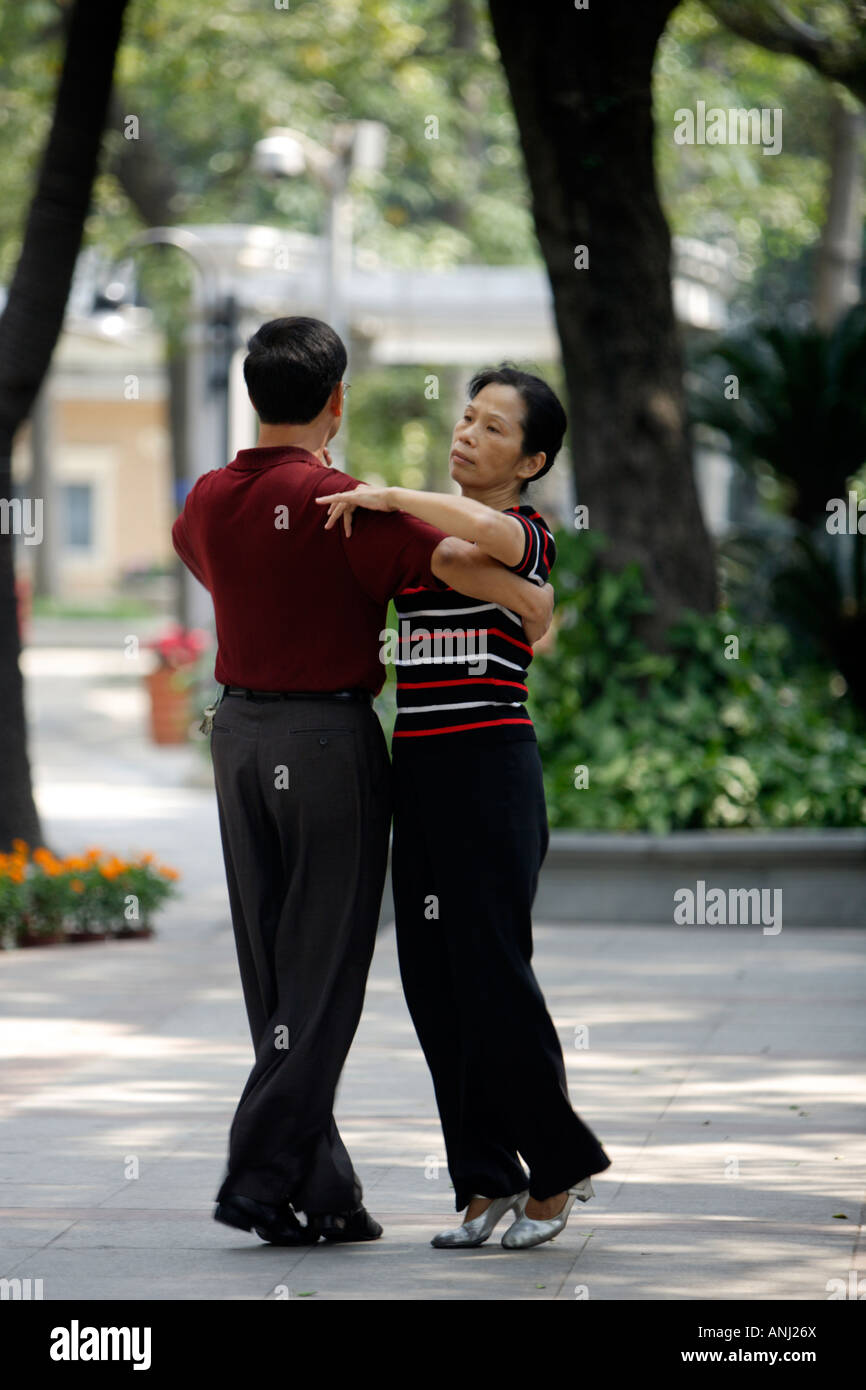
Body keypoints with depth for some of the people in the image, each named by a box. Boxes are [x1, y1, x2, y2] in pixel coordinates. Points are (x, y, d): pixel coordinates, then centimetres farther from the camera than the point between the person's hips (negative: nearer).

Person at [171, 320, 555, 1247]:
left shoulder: (210, 500, 5)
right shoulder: (339, 504, -15)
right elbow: (449, 560, -25)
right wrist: (533, 604, -7)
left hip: (239, 731, 7)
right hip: (329, 736, -6)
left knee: (273, 970, 9)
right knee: (322, 970, -1)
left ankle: (323, 1194, 10)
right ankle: (261, 1177, -7)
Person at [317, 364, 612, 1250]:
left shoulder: (529, 536, -5)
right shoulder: (423, 538, 17)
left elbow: (484, 530, -30)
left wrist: (387, 496, -19)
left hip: (492, 764, -7)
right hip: (416, 766, 7)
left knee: (492, 970, -7)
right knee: (433, 977, 5)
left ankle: (558, 1168, 8)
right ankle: (486, 1179, 12)